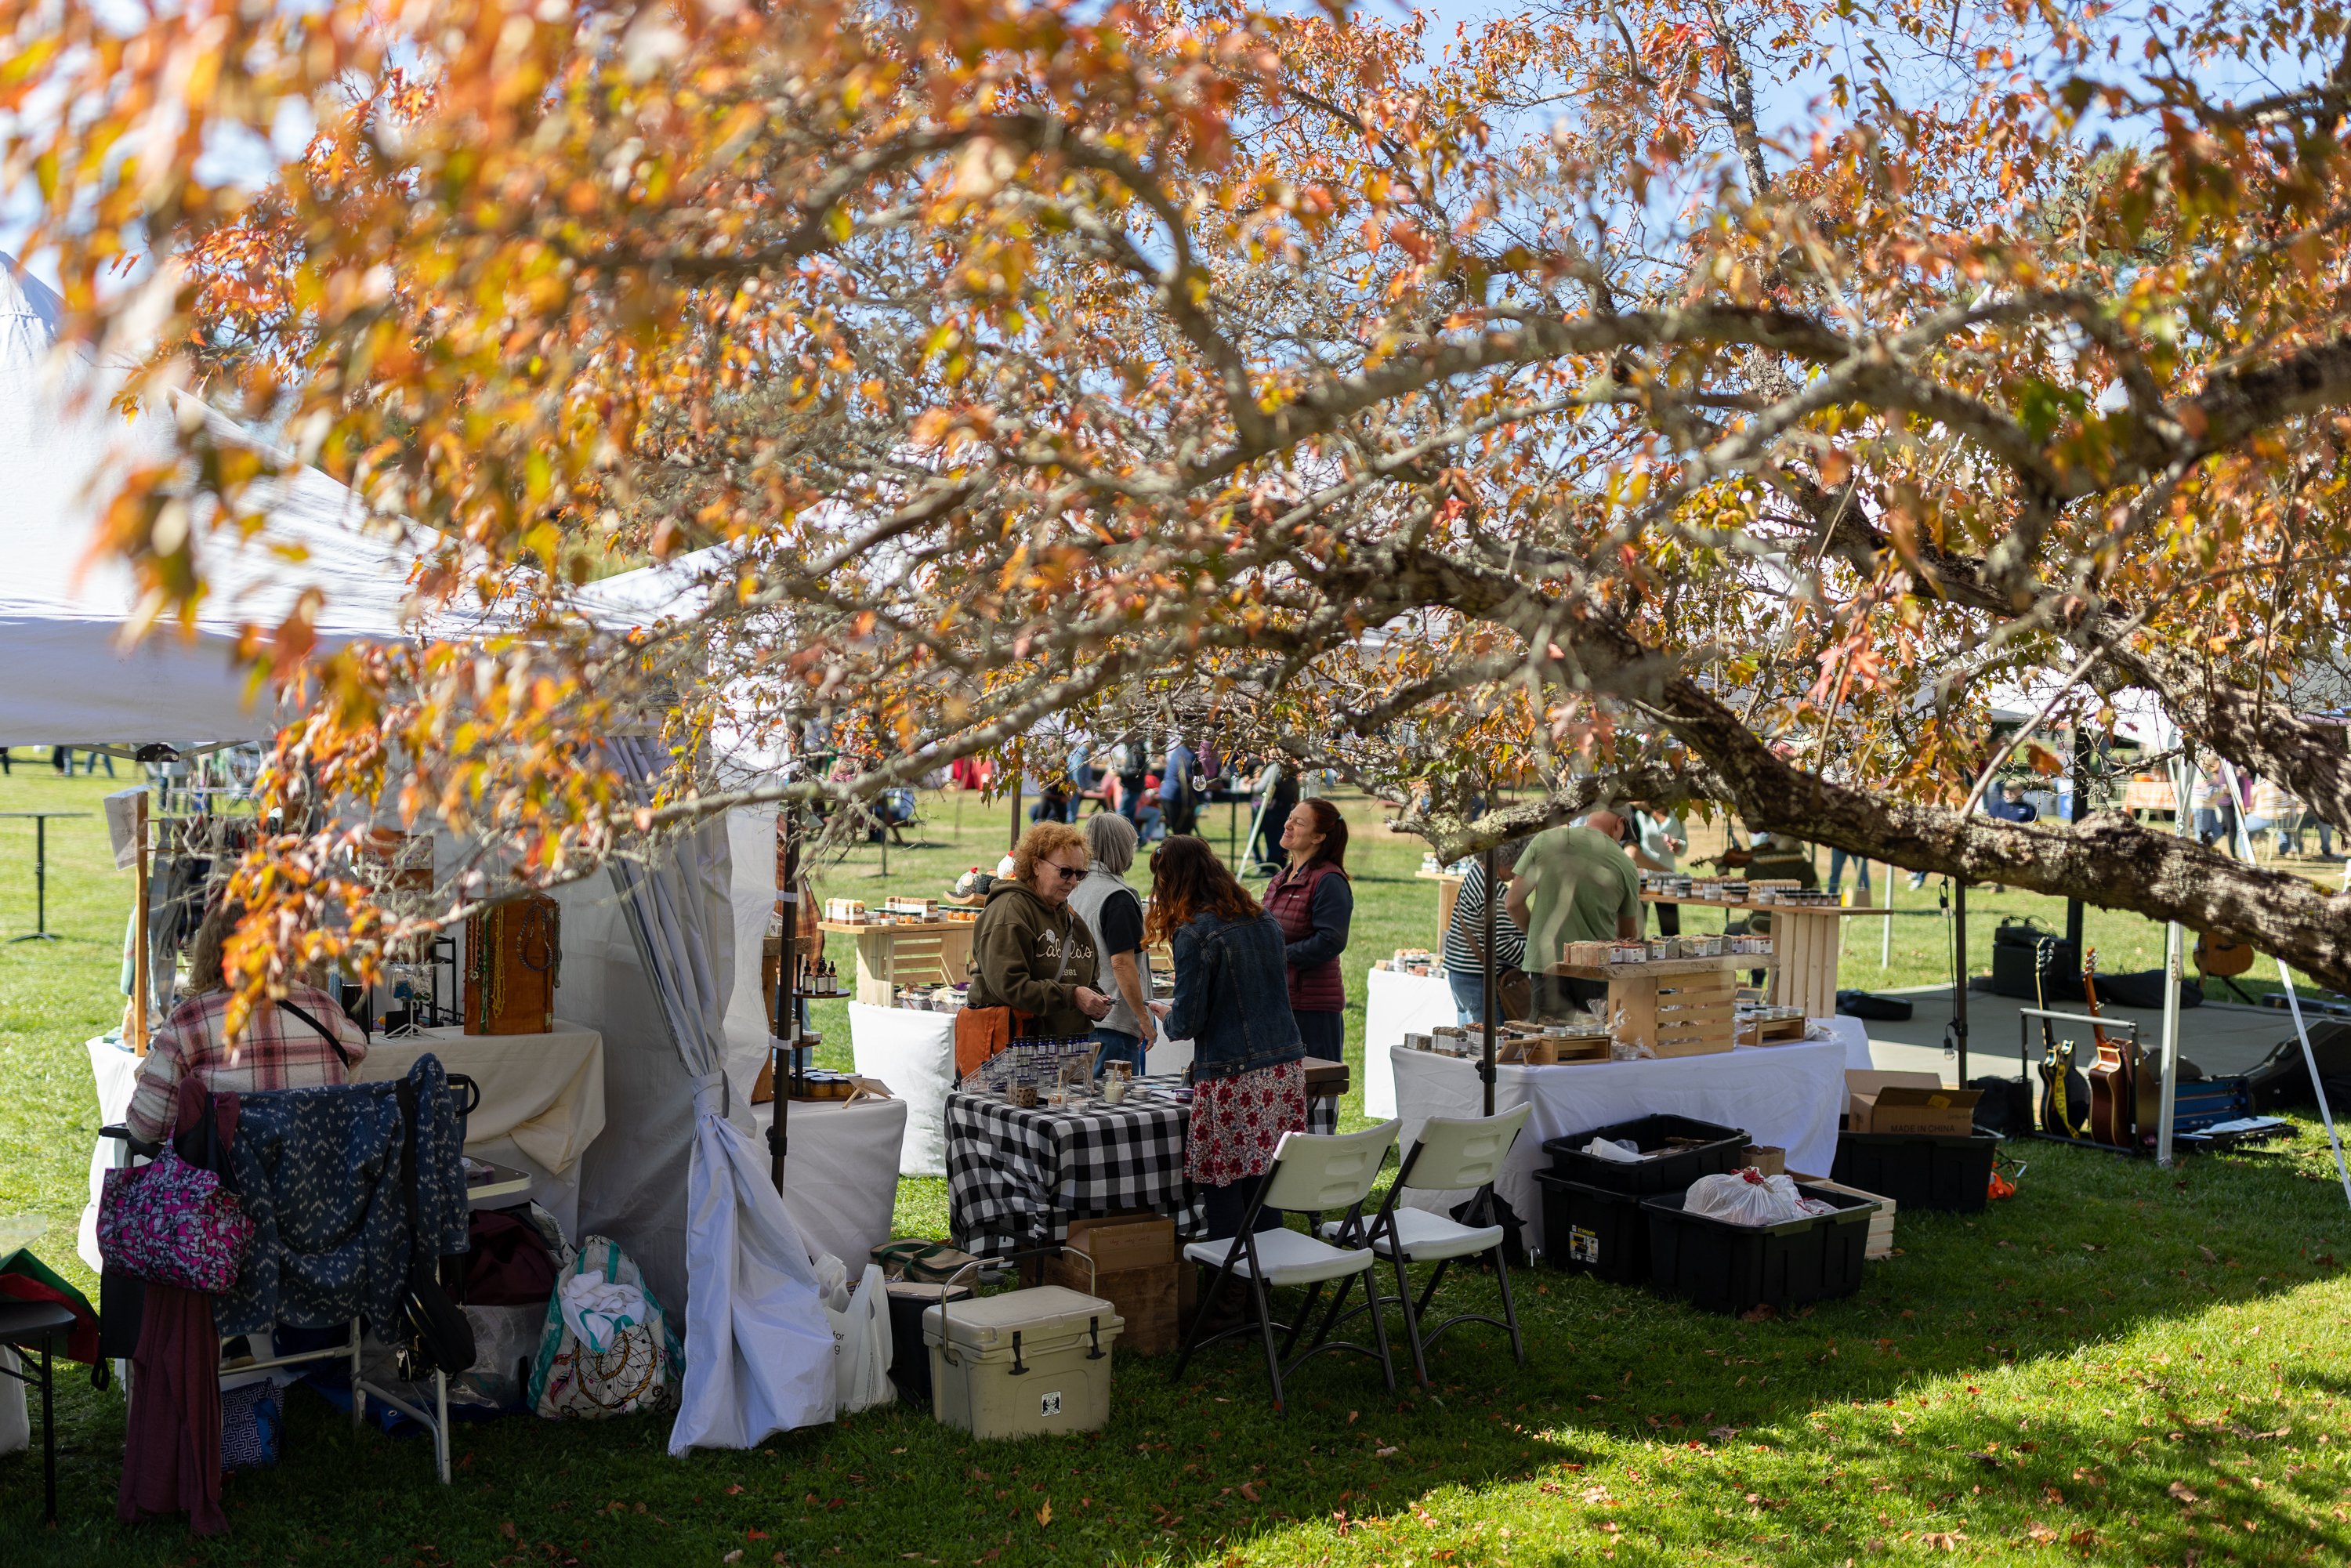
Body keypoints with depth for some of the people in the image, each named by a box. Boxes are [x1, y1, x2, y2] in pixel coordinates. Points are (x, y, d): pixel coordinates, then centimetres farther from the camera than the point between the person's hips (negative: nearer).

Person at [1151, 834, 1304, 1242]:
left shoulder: (1195, 934, -11)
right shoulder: (1264, 921, 11)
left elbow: (1187, 1021, -11)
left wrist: (1167, 1017, 12)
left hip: (1232, 1080, -7)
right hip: (1286, 1068, 7)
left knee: (1223, 1193, 1)